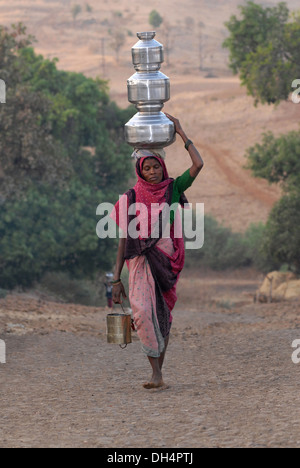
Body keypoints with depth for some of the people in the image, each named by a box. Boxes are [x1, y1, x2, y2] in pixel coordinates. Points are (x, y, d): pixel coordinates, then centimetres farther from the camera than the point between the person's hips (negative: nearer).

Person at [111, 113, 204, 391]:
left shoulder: (173, 189, 6)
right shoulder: (131, 199, 5)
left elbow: (198, 164, -8)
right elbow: (124, 240, 7)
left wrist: (179, 131, -3)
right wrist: (117, 279, 3)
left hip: (167, 261, 1)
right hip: (141, 261, -1)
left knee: (163, 317, 7)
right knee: (143, 312, -21)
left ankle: (158, 372, 20)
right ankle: (157, 376, -20)